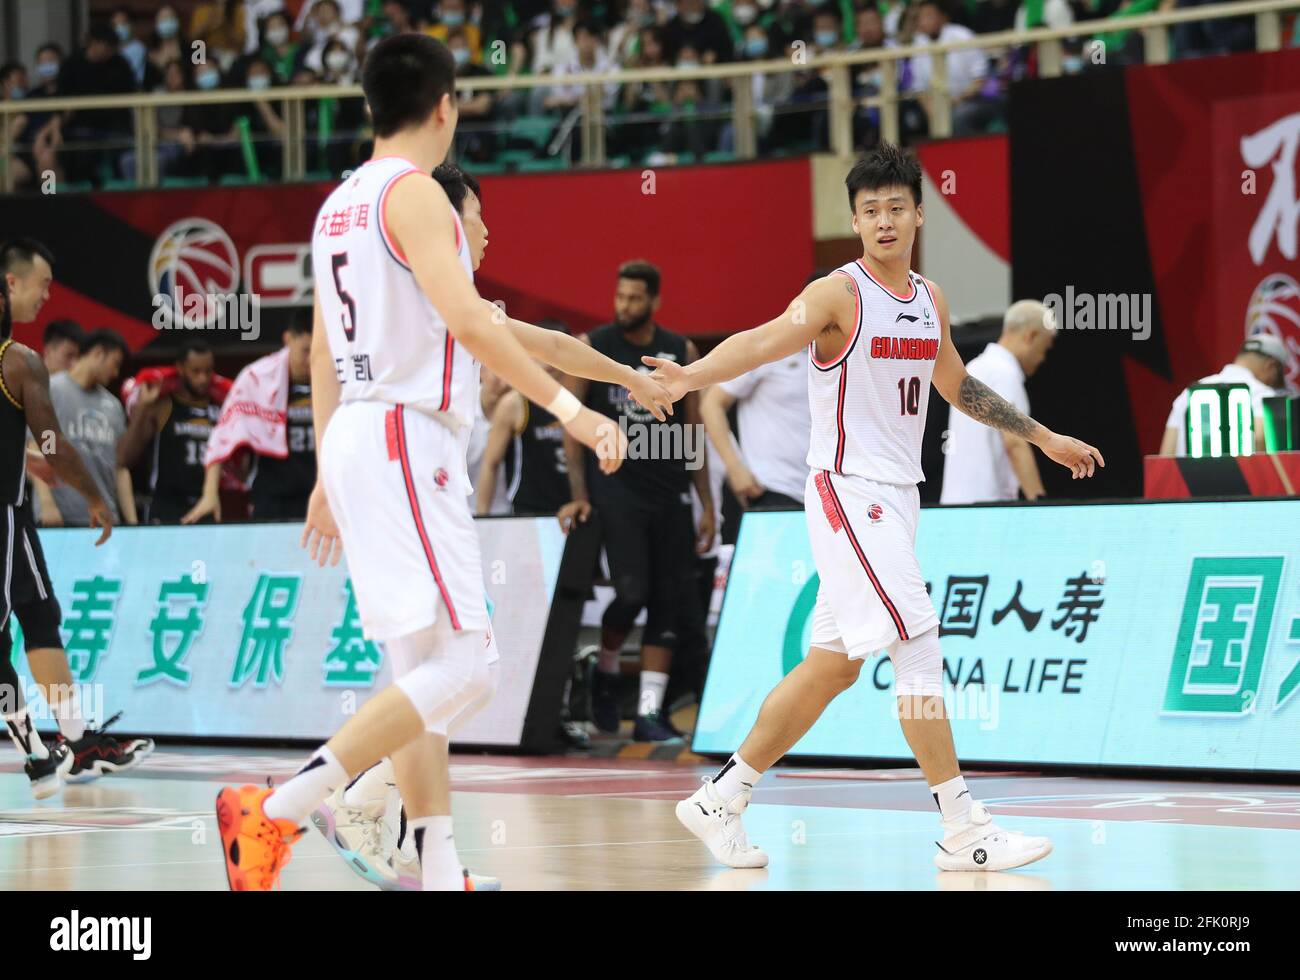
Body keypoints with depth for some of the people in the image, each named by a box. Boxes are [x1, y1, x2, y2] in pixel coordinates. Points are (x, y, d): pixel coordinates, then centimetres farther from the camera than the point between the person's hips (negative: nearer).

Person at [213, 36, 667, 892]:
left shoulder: (340, 204, 16)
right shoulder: (413, 192, -11)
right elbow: (467, 320, -23)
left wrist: (329, 474, 25)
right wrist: (569, 407, -23)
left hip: (357, 438, 10)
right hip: (406, 437, -10)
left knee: (422, 672, 12)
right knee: (460, 669, -13)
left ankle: (440, 870, 10)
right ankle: (275, 813, -20)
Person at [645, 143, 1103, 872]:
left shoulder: (930, 300, 11)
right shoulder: (839, 295, -12)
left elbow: (958, 386, 27)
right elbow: (765, 340, -28)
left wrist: (1044, 437, 32)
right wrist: (692, 375, -47)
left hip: (897, 496, 8)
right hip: (848, 491, -8)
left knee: (834, 665, 10)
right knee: (918, 646, -13)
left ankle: (720, 801, 20)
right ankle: (965, 831, -10)